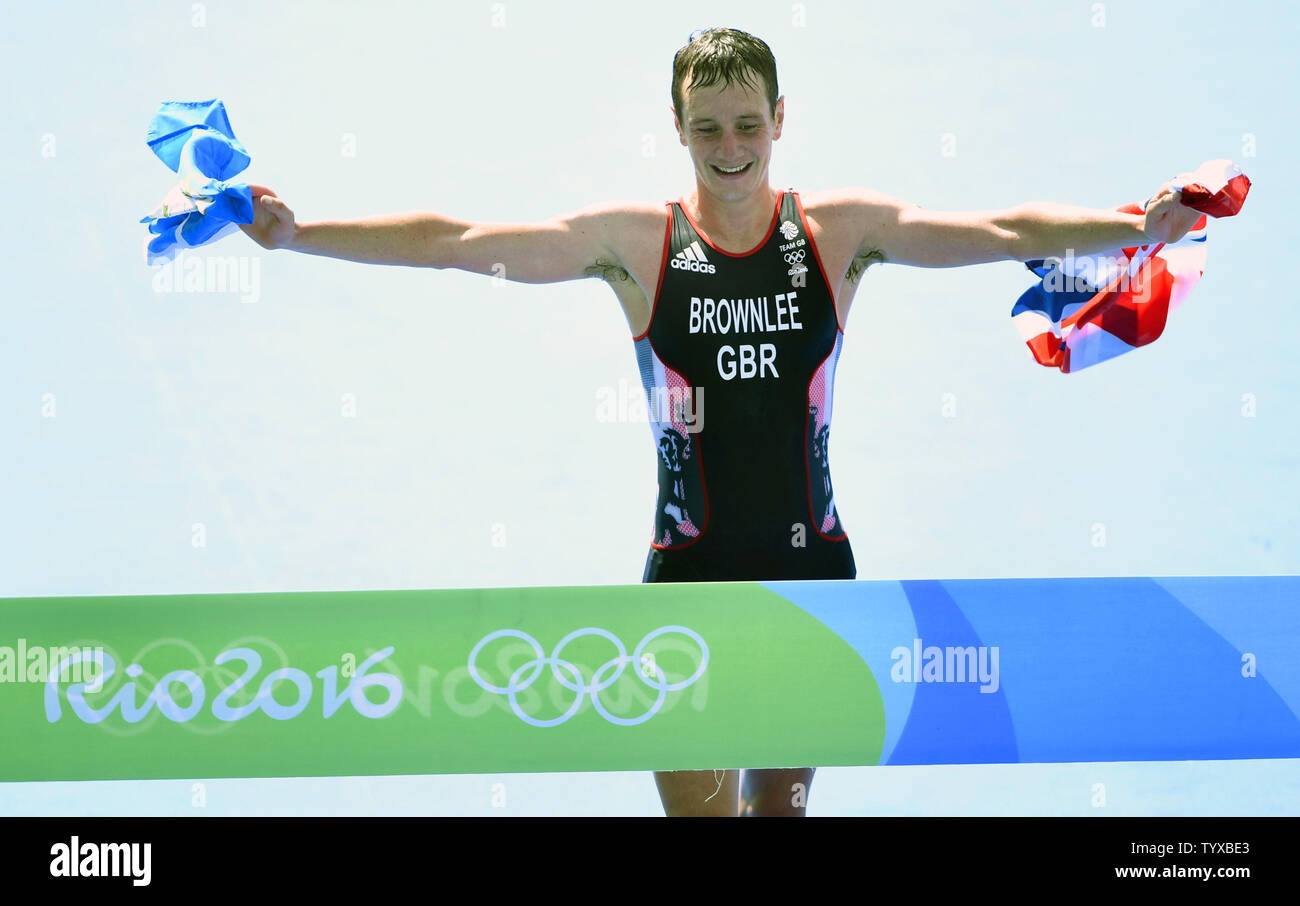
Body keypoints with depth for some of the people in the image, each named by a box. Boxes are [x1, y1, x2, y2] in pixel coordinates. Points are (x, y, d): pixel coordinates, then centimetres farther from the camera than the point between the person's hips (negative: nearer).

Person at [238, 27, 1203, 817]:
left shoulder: (841, 230, -2)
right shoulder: (635, 240, -4)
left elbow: (1002, 231, -10)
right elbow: (455, 242, -7)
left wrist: (1134, 227, -25)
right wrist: (295, 235, -14)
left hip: (812, 568, 2)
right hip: (689, 573, -1)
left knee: (785, 796, 15)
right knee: (696, 800, -6)